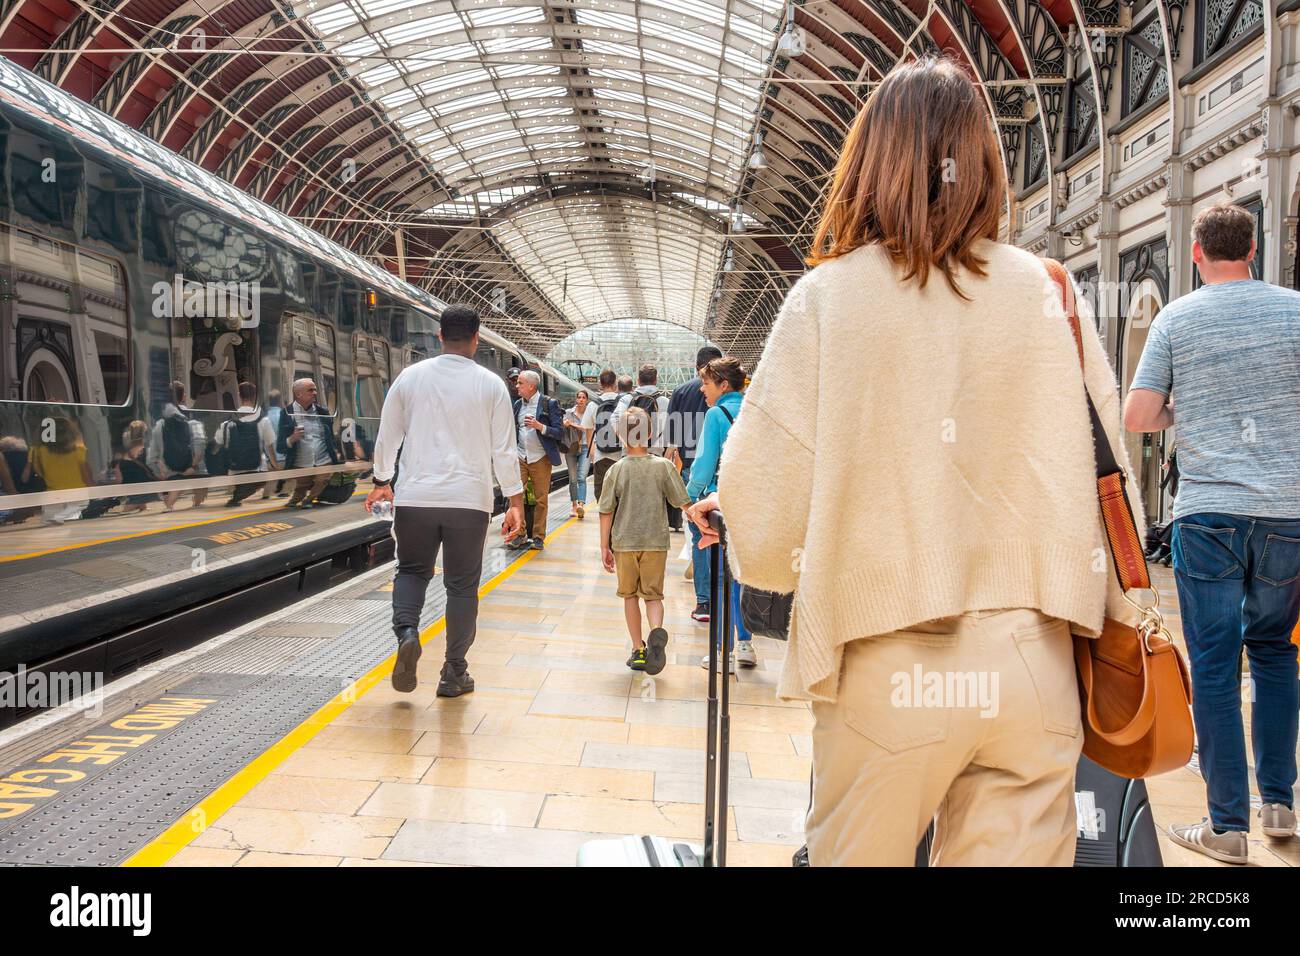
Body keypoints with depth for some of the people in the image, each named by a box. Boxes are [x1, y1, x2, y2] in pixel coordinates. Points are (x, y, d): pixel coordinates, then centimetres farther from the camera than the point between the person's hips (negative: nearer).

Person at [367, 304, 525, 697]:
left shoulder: (410, 376, 3)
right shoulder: (491, 385, -1)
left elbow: (387, 437, 9)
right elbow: (504, 451, -2)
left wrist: (382, 482, 24)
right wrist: (515, 503, 5)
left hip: (415, 498, 1)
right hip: (469, 501, -1)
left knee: (412, 570, 18)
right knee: (462, 585, 9)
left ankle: (406, 631, -9)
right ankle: (454, 673, 14)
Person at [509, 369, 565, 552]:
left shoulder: (549, 404, -5)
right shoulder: (518, 404, 11)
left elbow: (560, 433, -8)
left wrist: (540, 426, -21)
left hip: (540, 459, -4)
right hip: (520, 457, 4)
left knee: (541, 499, 3)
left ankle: (538, 537, 12)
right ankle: (520, 534, 5)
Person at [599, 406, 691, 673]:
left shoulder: (617, 470, -5)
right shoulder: (663, 466, -6)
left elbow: (606, 512, -3)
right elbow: (681, 501, -2)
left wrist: (605, 546, 3)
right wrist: (675, 472, 13)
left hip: (624, 541, 0)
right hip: (656, 541, 0)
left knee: (630, 595, 15)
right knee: (653, 594, 10)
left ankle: (638, 649, 16)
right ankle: (656, 631, -20)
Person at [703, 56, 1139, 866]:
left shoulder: (830, 296, -6)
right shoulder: (1049, 295, 1)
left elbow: (766, 495, -9)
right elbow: (1104, 480, 3)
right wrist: (1113, 625, 19)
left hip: (887, 670, -2)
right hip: (1032, 670, 2)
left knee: (857, 855, 16)